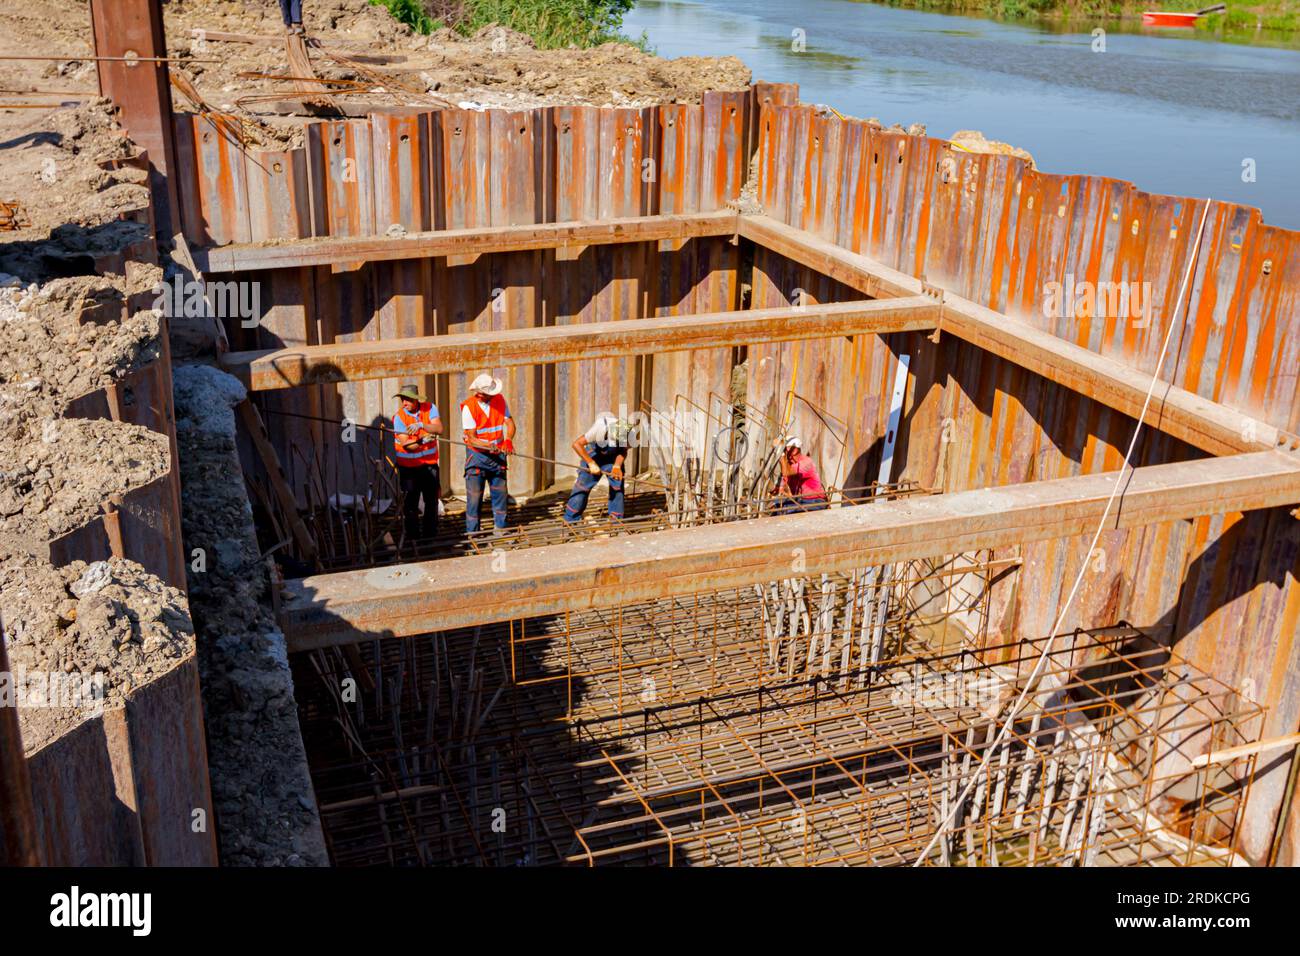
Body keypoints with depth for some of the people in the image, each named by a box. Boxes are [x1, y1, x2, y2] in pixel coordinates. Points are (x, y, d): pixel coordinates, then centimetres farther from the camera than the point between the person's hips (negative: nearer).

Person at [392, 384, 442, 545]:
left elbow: (439, 429, -20)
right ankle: (412, 537, 6)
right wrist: (423, 441, -31)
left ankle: (430, 536, 19)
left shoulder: (429, 408, -5)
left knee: (432, 500, 8)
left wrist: (421, 425, -34)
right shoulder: (399, 417, -11)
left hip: (429, 463, 2)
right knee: (410, 502, -3)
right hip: (408, 465, -2)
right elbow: (406, 444, -18)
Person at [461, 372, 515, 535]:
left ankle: (500, 527, 23)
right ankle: (472, 532, 6)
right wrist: (489, 446, -30)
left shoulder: (500, 399, -2)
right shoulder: (468, 407, -15)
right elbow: (472, 438, -15)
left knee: (500, 492, 9)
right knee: (474, 495, -3)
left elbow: (510, 423, -3)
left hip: (498, 455, 4)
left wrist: (508, 440, -23)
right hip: (477, 455, -4)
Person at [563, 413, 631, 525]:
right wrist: (591, 463, -36)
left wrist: (617, 466, -34)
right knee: (584, 482, -9)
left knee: (617, 483, -7)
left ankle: (616, 518, 5)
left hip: (612, 455, 3)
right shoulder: (601, 427, -40)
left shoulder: (627, 431, -29)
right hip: (593, 452, -3)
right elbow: (576, 444, -35)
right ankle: (571, 518, 0)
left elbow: (623, 451, -15)